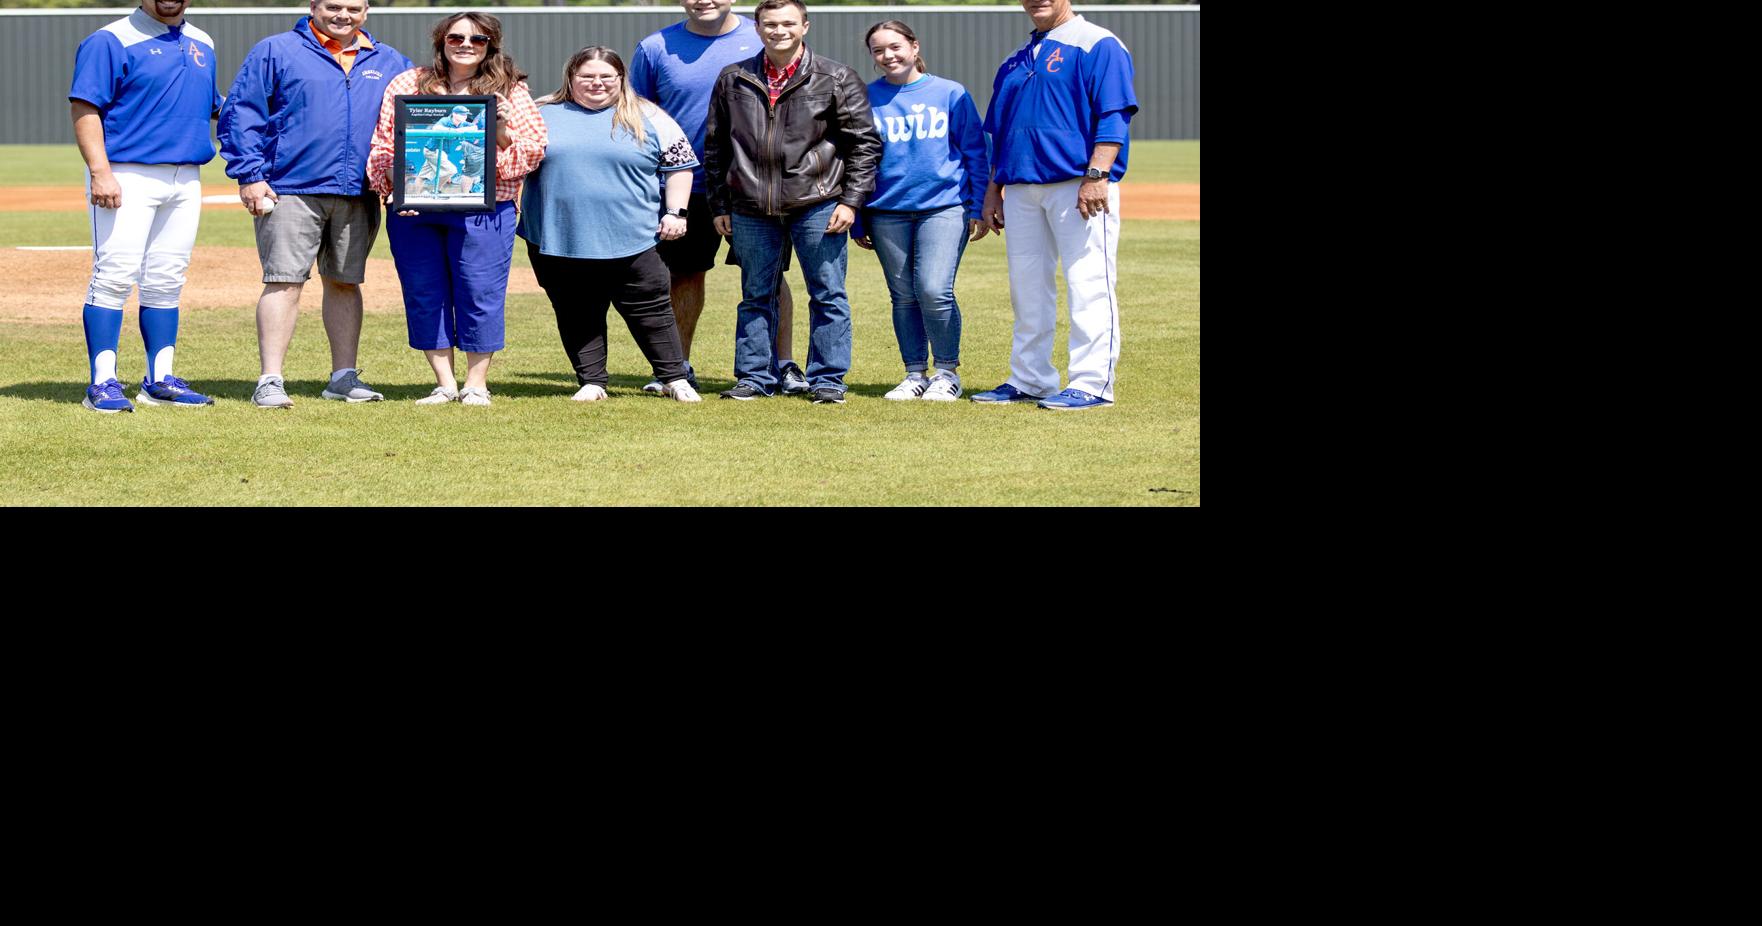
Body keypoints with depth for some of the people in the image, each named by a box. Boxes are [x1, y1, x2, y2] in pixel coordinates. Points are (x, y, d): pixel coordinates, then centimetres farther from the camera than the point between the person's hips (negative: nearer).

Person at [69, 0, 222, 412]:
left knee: (167, 282, 9)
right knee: (114, 276, -9)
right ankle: (103, 382, -6)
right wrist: (100, 172, -20)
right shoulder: (111, 41, -4)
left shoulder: (202, 44, 17)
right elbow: (84, 108, -10)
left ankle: (159, 381, 15)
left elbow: (216, 104, 25)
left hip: (186, 181, 6)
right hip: (128, 178, -6)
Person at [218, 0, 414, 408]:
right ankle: (270, 381, -6)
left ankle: (344, 376, 17)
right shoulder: (275, 52, 3)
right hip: (290, 191, -4)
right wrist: (250, 175, -9)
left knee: (345, 282, 10)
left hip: (359, 196, 4)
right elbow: (241, 114, -1)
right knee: (284, 281, -8)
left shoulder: (389, 62, 15)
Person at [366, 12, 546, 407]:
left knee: (480, 296, -2)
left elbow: (535, 150, 5)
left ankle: (476, 384, 11)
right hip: (413, 211, 2)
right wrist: (392, 178, -6)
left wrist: (503, 133, -13)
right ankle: (444, 384, 15)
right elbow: (382, 143, 11)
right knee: (424, 296, 4)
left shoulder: (510, 91, 8)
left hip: (482, 214, -2)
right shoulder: (407, 84, 11)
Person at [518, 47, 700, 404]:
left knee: (650, 311, 3)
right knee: (577, 317, 6)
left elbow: (679, 164, 8)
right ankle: (591, 383, 15)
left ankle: (675, 379, 11)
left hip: (629, 241, -1)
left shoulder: (647, 118, 6)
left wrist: (676, 212, 0)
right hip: (558, 242, 1)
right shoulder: (543, 115, 9)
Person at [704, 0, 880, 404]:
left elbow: (864, 143, 1)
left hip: (816, 206, -2)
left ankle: (828, 379, 9)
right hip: (751, 211, 2)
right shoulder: (733, 80, 9)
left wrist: (851, 201, -6)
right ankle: (755, 376, 17)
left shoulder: (837, 80, 1)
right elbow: (715, 146, 14)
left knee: (828, 295, 1)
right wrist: (719, 206, 10)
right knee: (756, 296, 9)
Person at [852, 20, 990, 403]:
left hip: (945, 207, -3)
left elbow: (976, 153, 5)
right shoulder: (866, 99, 7)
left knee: (934, 291, -13)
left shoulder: (951, 94, 3)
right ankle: (915, 374, 18)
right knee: (903, 296, 6)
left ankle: (947, 372, 3)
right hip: (887, 211, 3)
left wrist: (978, 209, 0)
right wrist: (857, 221, 8)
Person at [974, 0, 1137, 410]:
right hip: (1021, 188, 8)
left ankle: (1092, 384, -7)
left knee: (1088, 284, -8)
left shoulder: (1097, 45, -2)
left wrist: (1097, 175, -21)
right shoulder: (1016, 61, 21)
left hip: (1078, 186, -8)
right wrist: (993, 190, 17)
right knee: (1027, 288, 10)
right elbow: (999, 133, 24)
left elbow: (1114, 115, -12)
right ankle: (1030, 380, 17)